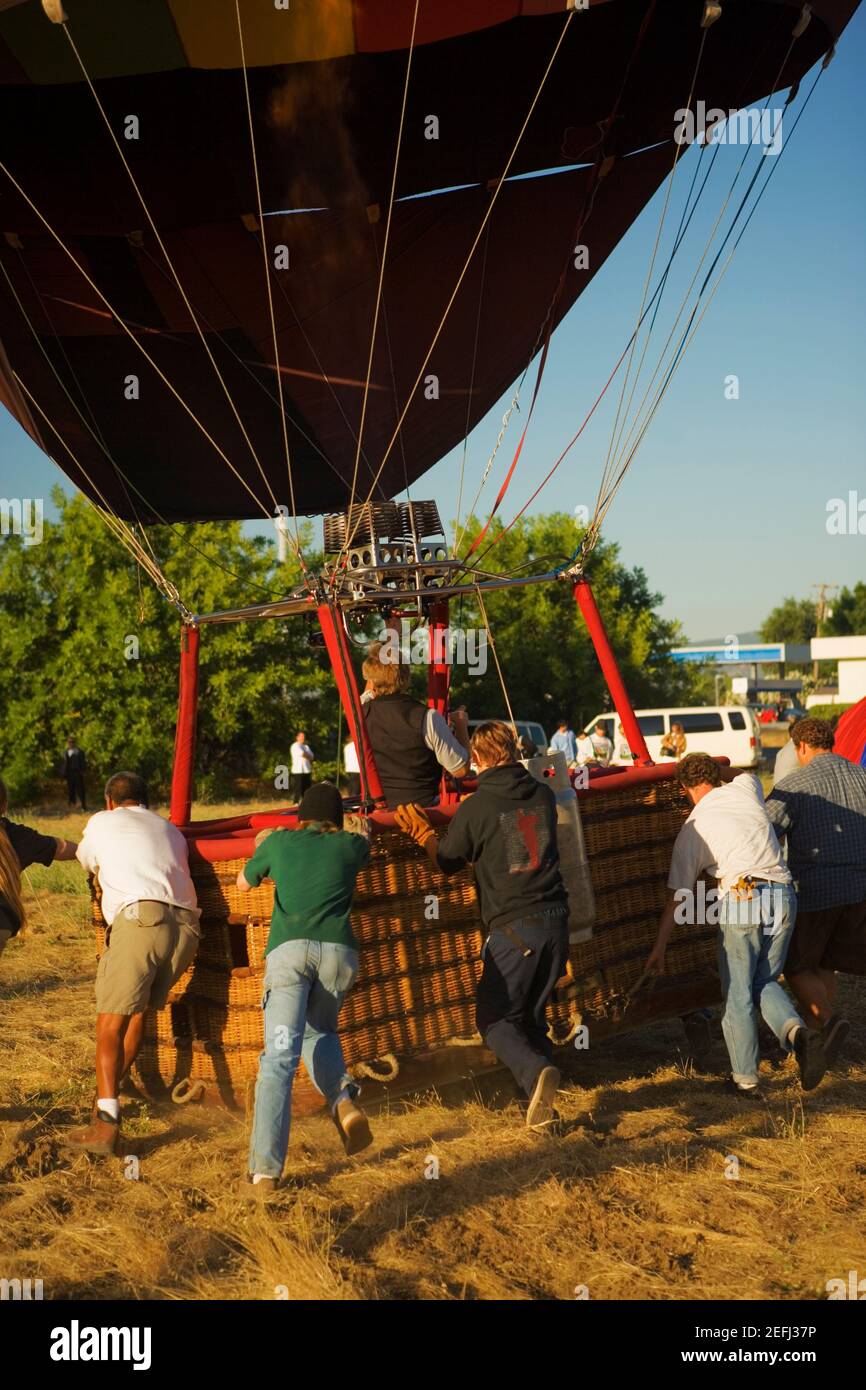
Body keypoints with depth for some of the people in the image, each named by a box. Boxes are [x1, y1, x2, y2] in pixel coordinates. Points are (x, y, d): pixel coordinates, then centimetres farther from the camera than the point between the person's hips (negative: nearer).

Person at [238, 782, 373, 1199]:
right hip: (338, 950, 2)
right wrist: (363, 827, 69)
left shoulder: (280, 841, 20)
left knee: (279, 1059, -9)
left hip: (288, 949, -1)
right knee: (320, 1031, 27)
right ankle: (342, 1098, -2)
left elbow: (244, 882, 37)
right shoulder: (349, 844, 21)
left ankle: (265, 1170, -21)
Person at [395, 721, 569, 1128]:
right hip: (555, 922, 6)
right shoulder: (544, 795, 7)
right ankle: (541, 1100, 11)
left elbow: (445, 862, 5)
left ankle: (536, 1072, -19)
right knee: (531, 1015, 19)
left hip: (514, 927, -5)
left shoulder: (475, 808, -9)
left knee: (494, 1018, 6)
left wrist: (422, 832, 24)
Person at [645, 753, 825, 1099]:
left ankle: (745, 1080, 14)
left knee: (738, 995, 8)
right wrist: (712, 769, 51)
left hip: (742, 900, -4)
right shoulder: (745, 787, 13)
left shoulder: (691, 830, 6)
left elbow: (676, 897, 8)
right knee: (765, 982, 20)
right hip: (783, 898, 4)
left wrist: (659, 948, 15)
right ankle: (797, 1031, -6)